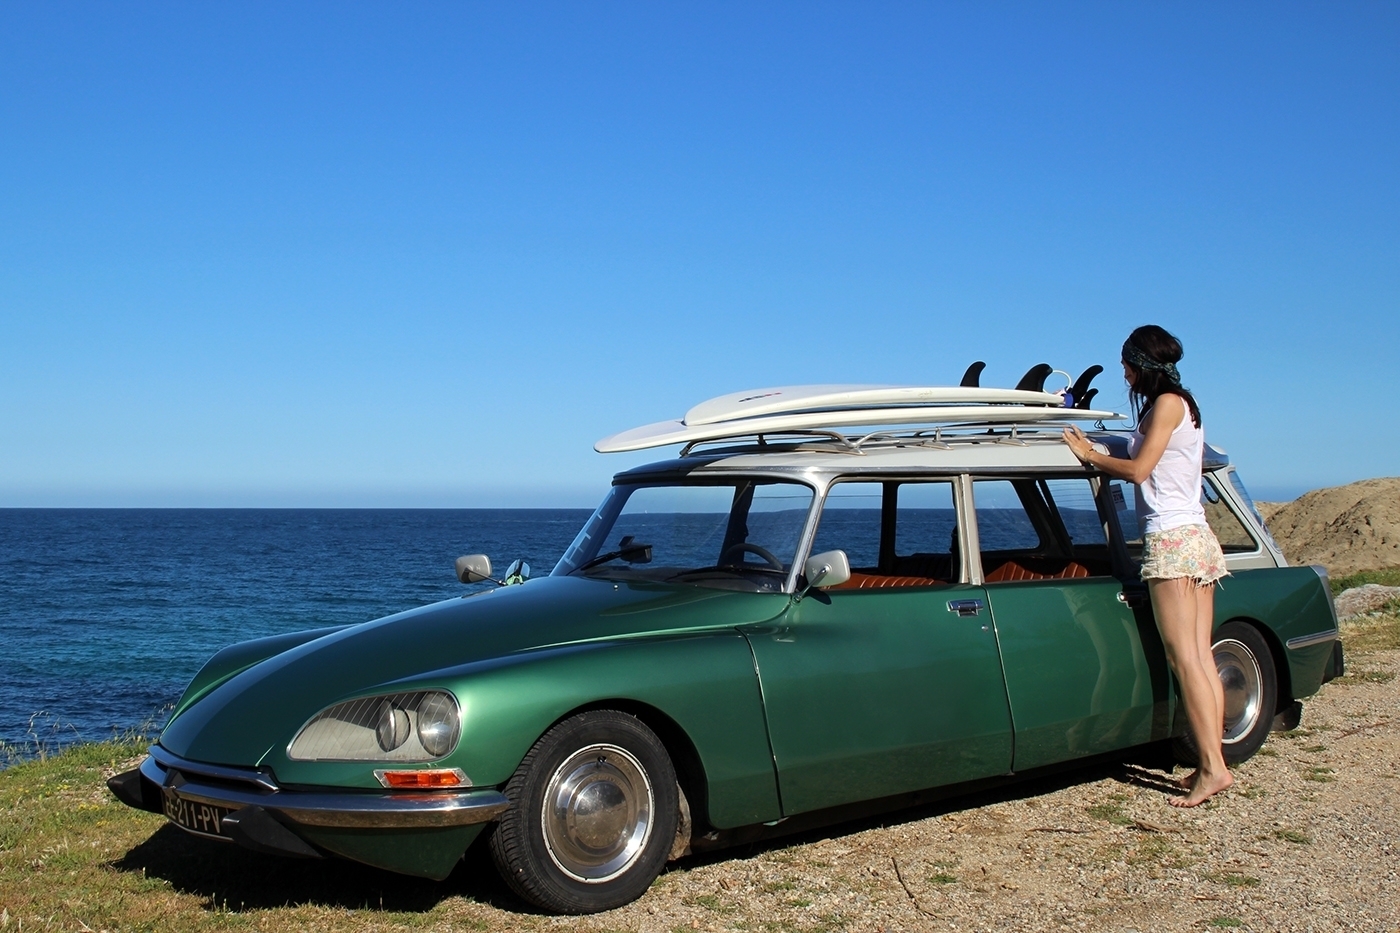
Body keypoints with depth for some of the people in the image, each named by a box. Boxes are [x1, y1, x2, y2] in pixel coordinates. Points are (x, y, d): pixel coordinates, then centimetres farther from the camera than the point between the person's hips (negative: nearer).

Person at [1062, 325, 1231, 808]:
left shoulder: (1167, 403, -6)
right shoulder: (1182, 405, 21)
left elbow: (1138, 470, -9)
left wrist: (1089, 455, 2)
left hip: (1172, 540, -9)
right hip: (1197, 539, 9)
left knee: (1184, 658, -11)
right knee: (1201, 657, 4)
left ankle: (1213, 767, -13)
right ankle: (1211, 764, 4)